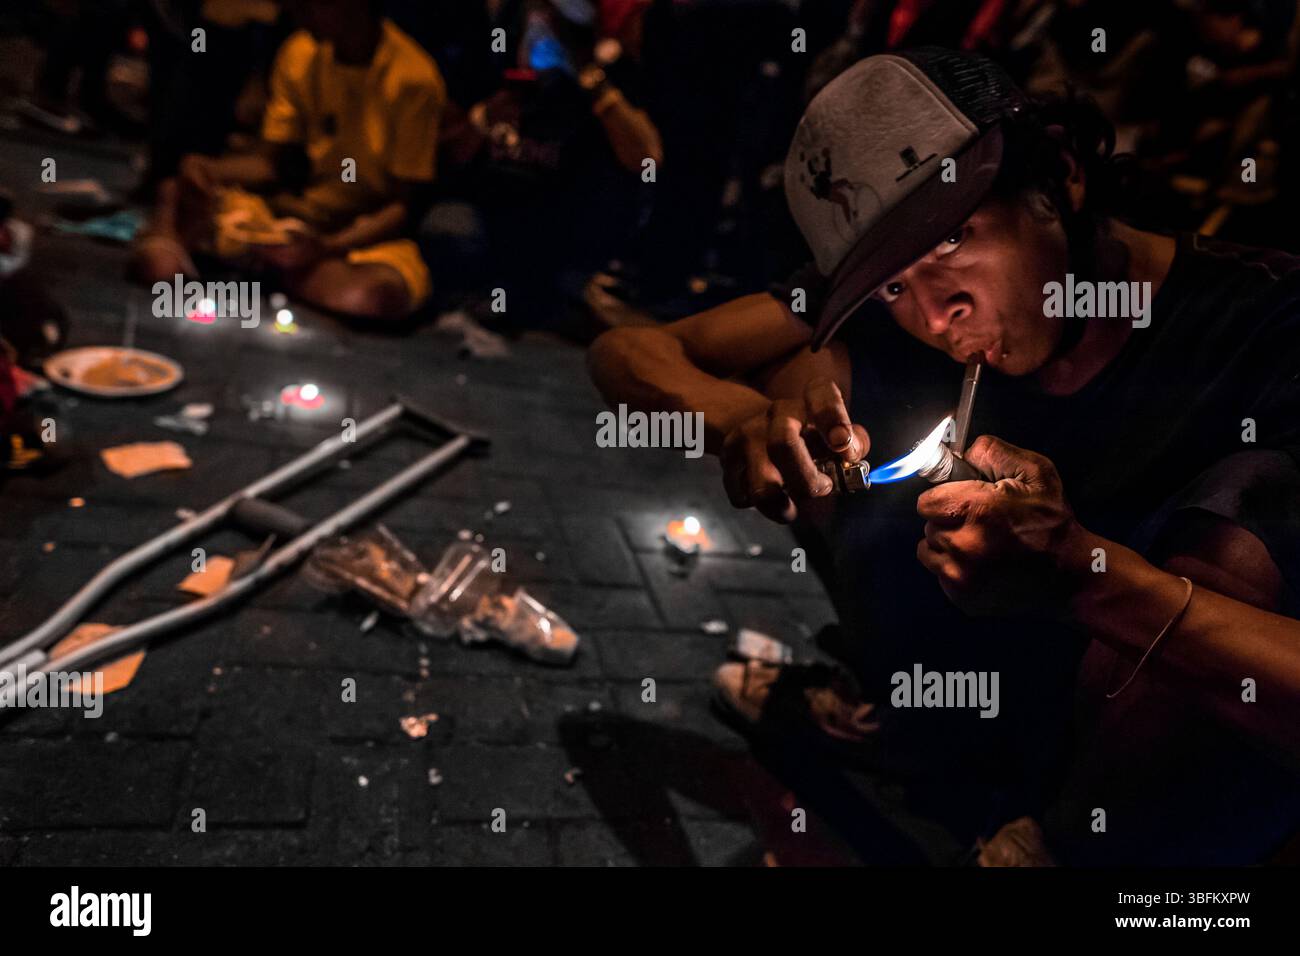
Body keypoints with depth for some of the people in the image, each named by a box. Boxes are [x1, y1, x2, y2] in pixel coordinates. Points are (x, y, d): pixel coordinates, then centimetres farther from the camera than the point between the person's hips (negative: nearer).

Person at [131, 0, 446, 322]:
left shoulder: (413, 78, -15)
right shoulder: (299, 53, 1)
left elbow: (403, 205, -13)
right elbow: (273, 161, 6)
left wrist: (327, 247, -26)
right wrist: (209, 170, -14)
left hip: (372, 233, -2)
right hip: (295, 217, 3)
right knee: (174, 191, -23)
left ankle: (263, 261, -13)